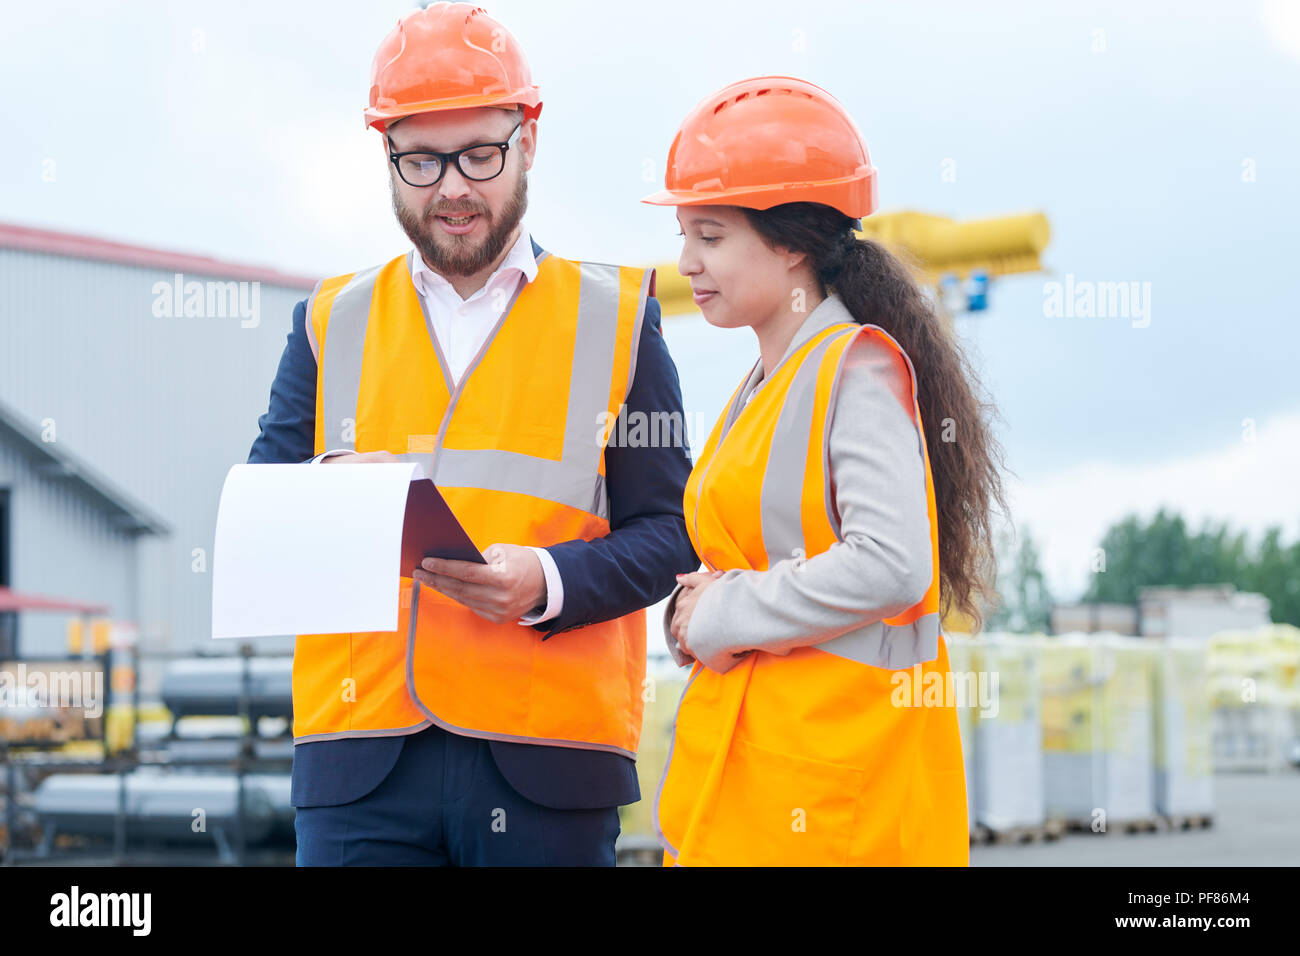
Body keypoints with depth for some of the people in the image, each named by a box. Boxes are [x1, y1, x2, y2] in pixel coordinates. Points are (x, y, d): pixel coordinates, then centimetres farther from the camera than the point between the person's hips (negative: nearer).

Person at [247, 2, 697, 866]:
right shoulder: (334, 322, 14)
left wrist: (549, 581, -15)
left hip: (549, 762, -1)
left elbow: (666, 534, 4)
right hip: (362, 758, 1)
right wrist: (327, 500, -13)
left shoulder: (615, 316, 10)